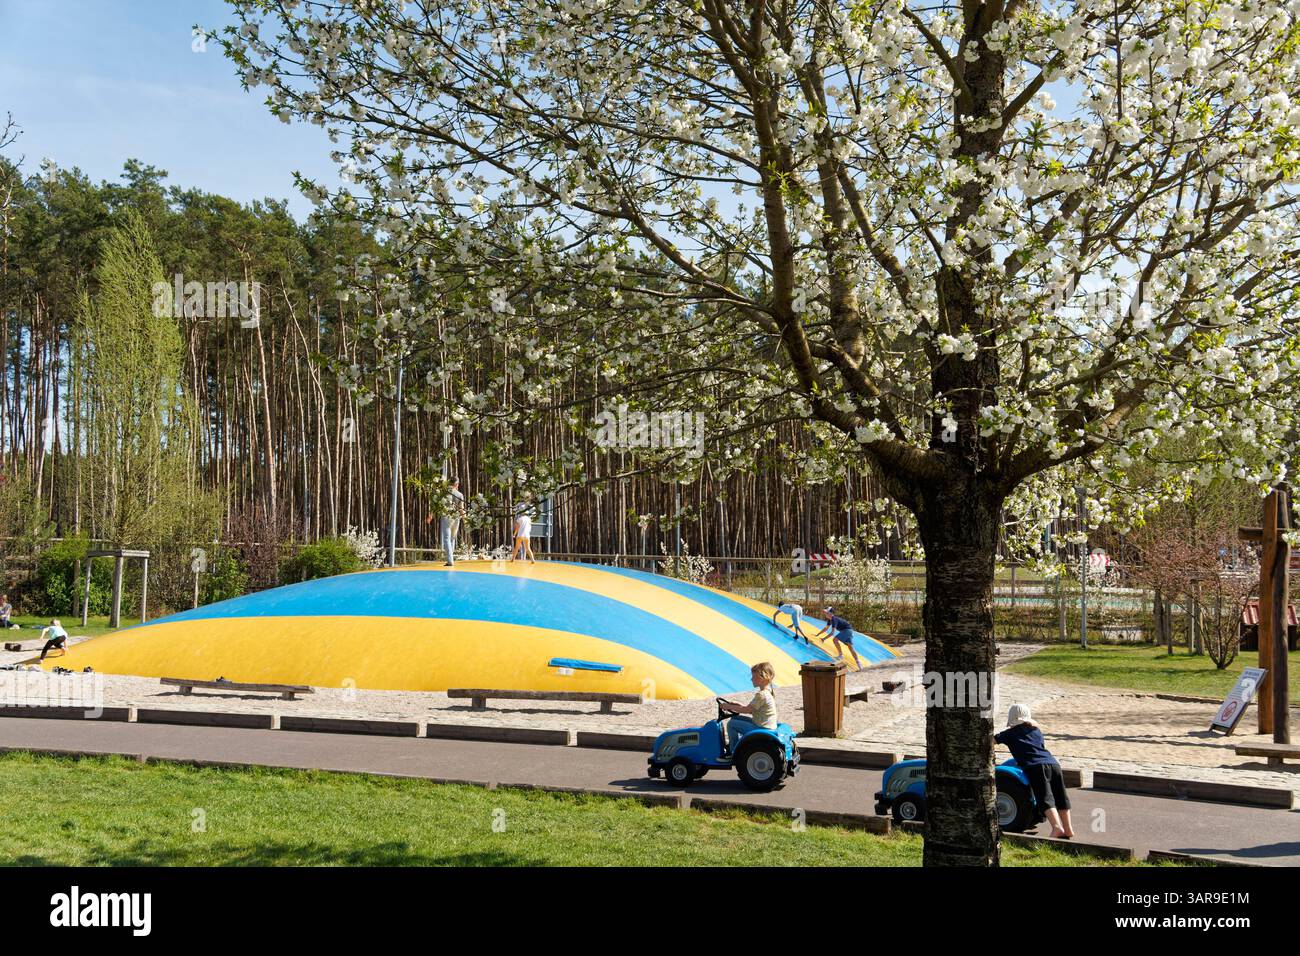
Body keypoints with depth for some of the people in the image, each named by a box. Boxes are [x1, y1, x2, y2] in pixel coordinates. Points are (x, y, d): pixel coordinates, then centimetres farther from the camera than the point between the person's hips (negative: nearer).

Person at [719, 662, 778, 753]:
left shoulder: (761, 695, -23)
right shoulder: (768, 691, 8)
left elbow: (747, 710, -19)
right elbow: (753, 710, 17)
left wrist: (729, 706, -8)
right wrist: (741, 706, 8)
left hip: (762, 728, -10)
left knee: (731, 724, -7)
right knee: (735, 719, 19)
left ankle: (734, 752, 4)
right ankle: (732, 745, 28)